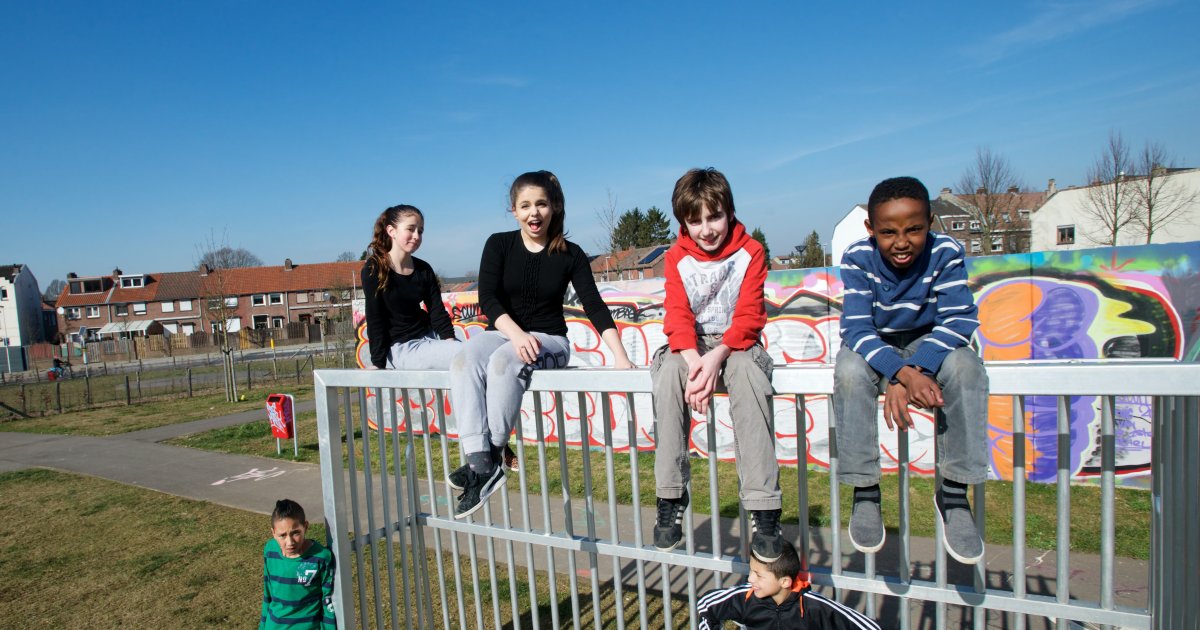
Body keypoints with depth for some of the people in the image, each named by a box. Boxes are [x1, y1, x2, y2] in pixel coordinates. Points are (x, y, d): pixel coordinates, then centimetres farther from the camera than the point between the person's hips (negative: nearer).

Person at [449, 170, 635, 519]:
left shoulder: (570, 254, 2)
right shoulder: (499, 244, 3)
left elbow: (595, 307, -6)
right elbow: (487, 298, -8)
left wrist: (621, 357, -19)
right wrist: (517, 334, -27)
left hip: (549, 340, -1)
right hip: (500, 332, 2)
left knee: (504, 360, -35)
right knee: (463, 362, -32)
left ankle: (490, 457, -27)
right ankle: (481, 461, -40)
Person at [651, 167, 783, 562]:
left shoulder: (750, 252, -2)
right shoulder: (677, 258, 3)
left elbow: (749, 315, -10)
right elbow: (677, 314, -8)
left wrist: (717, 356, -27)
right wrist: (693, 359, -27)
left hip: (735, 343, -1)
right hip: (690, 345, 2)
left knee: (747, 370, -36)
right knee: (670, 370, -33)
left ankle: (763, 507, -36)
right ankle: (670, 498, -28)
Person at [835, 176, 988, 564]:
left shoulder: (946, 252, -18)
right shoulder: (858, 258, -20)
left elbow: (959, 320, -22)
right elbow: (857, 328, -26)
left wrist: (914, 369, -38)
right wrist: (902, 373, -43)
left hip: (928, 341, 1)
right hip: (873, 346, -1)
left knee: (965, 367, -31)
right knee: (850, 372, -34)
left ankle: (954, 491, -18)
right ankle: (864, 491, -19)